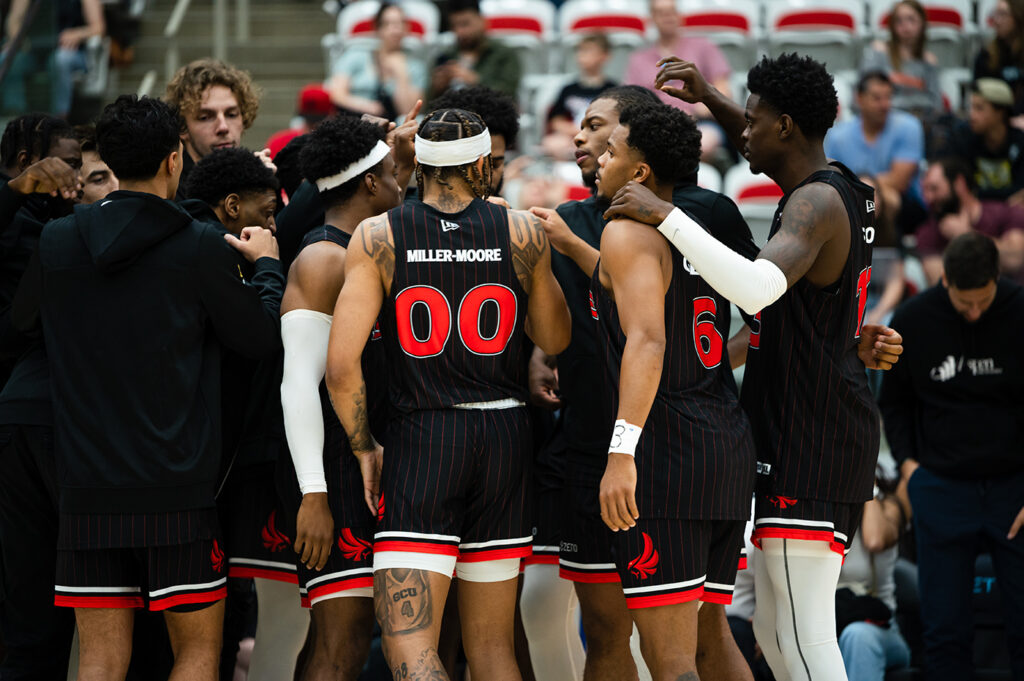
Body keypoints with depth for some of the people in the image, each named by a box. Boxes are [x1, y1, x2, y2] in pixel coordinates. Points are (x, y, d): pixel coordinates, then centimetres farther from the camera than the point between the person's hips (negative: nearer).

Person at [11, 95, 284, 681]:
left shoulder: (57, 242, 2)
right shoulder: (203, 247, -8)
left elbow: (22, 320, 20)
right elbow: (261, 336, 0)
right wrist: (267, 265, 17)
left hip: (88, 485, 3)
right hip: (178, 487, -3)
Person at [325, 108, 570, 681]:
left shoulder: (379, 237, -4)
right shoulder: (524, 233, 0)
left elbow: (342, 365, -10)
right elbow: (557, 340, 14)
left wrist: (364, 446, 5)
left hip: (423, 436, -3)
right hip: (506, 438, 3)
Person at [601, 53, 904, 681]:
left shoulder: (817, 203, -17)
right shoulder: (845, 191, 13)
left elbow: (758, 288, -36)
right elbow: (772, 154, 38)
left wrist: (666, 216, -33)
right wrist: (709, 98, 31)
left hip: (809, 444, -10)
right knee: (774, 627, 13)